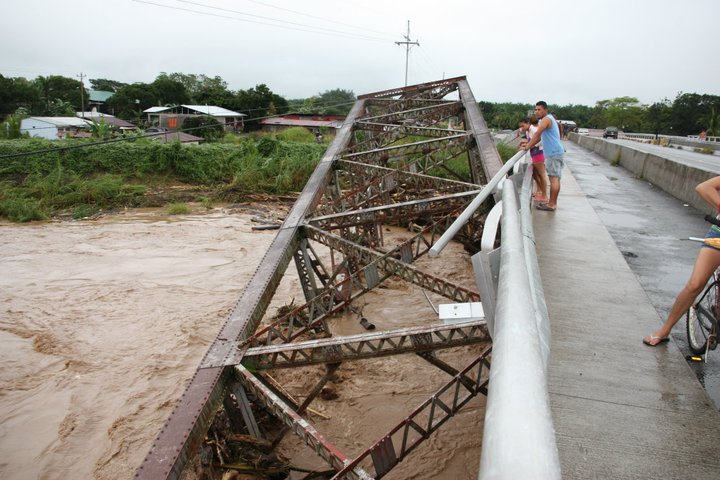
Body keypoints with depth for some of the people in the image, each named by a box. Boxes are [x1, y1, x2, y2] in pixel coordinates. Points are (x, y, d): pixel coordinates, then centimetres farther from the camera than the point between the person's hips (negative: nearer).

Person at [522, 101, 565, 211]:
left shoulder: (546, 119, -11)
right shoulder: (549, 119, 22)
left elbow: (537, 134, -19)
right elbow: (540, 137, 25)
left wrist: (527, 147, -15)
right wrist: (529, 145, 18)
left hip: (553, 153, -10)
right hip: (556, 152, 10)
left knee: (553, 178, -8)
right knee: (555, 178, 12)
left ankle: (551, 205, -7)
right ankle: (553, 202, 19)